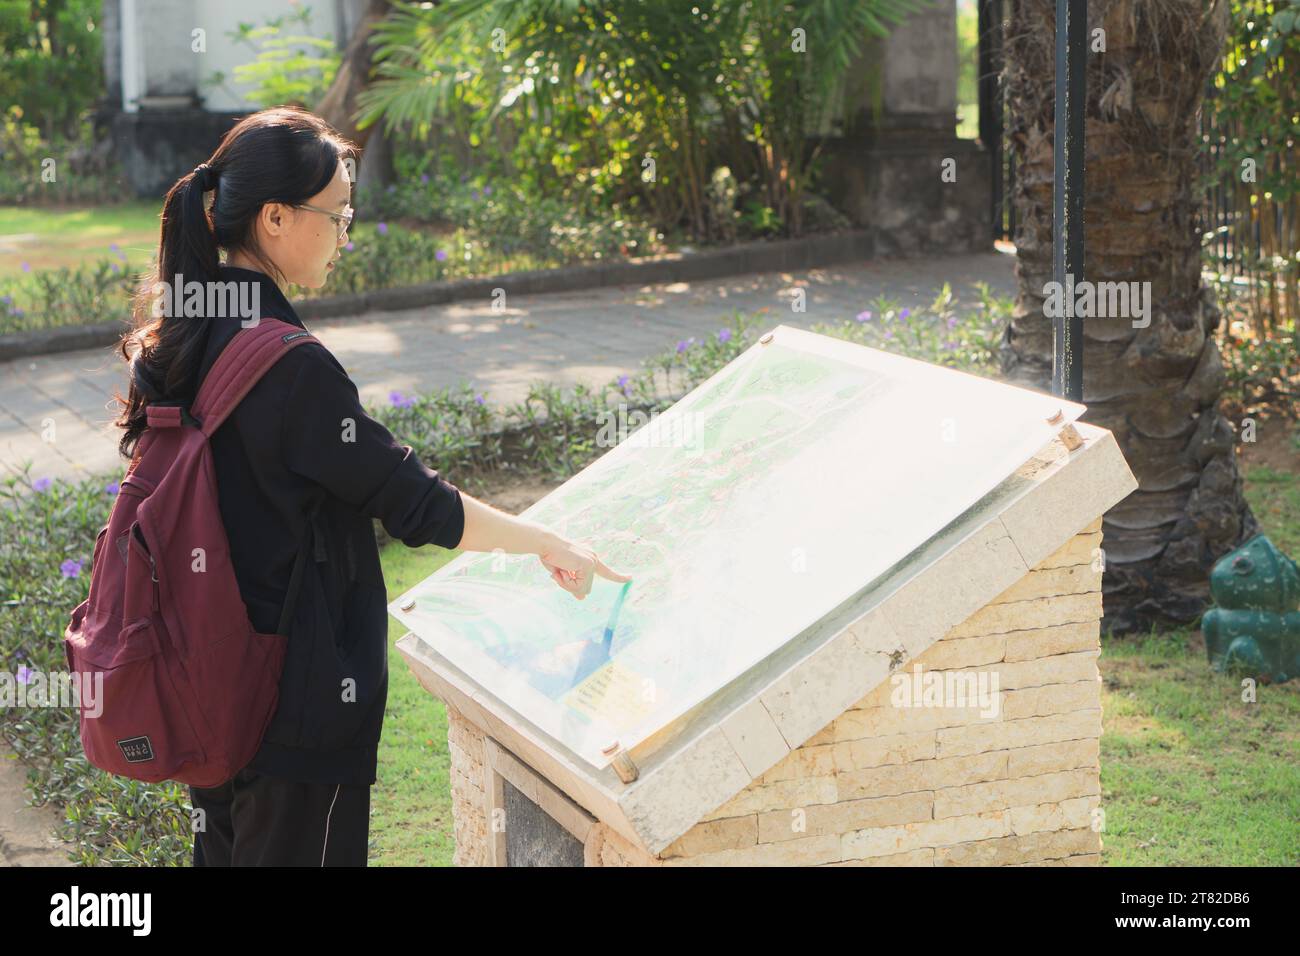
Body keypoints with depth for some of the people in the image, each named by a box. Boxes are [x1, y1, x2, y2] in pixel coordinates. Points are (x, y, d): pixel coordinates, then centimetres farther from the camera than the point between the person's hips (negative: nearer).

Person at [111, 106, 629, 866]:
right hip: (298, 703, -9)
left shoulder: (176, 339, 3)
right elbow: (414, 502, -18)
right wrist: (546, 542, -5)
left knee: (224, 848, 20)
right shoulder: (288, 367, -23)